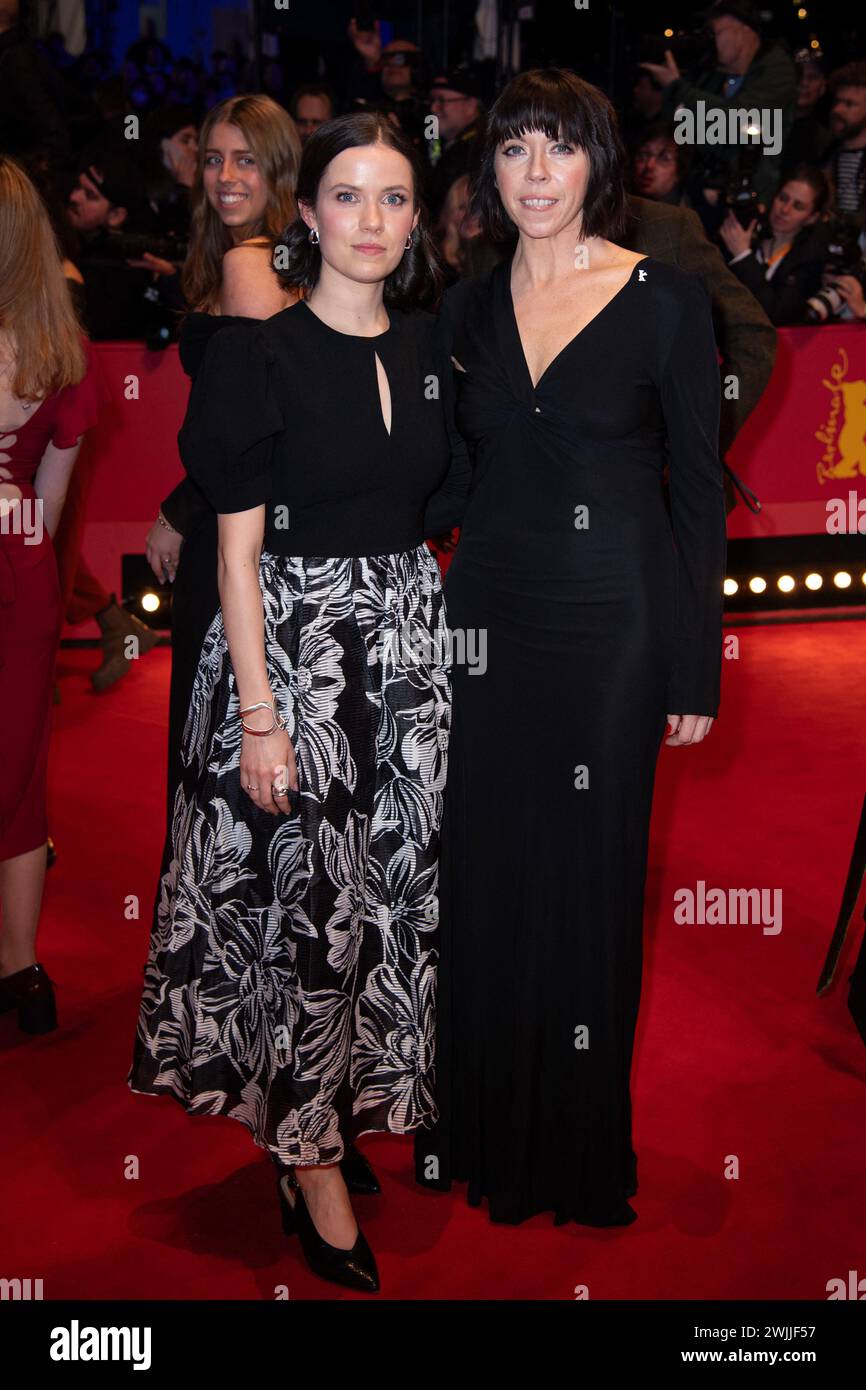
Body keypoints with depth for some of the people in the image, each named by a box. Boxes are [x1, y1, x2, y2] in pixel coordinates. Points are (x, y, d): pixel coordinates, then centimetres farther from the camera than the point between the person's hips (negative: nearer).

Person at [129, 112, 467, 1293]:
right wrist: (259, 715, -15)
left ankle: (366, 1095, 32)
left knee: (396, 886, 11)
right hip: (293, 636, -5)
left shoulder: (427, 348, 8)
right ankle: (311, 1160, 14)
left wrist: (439, 630, 10)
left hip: (409, 636, 5)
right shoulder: (260, 357, -8)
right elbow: (238, 549, -10)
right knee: (313, 900, 0)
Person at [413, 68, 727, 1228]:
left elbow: (699, 491, -4)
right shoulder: (471, 307, 8)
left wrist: (696, 667, -7)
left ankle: (579, 1151, 24)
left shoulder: (666, 300, -5)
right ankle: (478, 1132, 27)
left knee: (588, 880, 5)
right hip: (488, 613, 4)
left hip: (612, 623, -4)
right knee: (482, 873, 9)